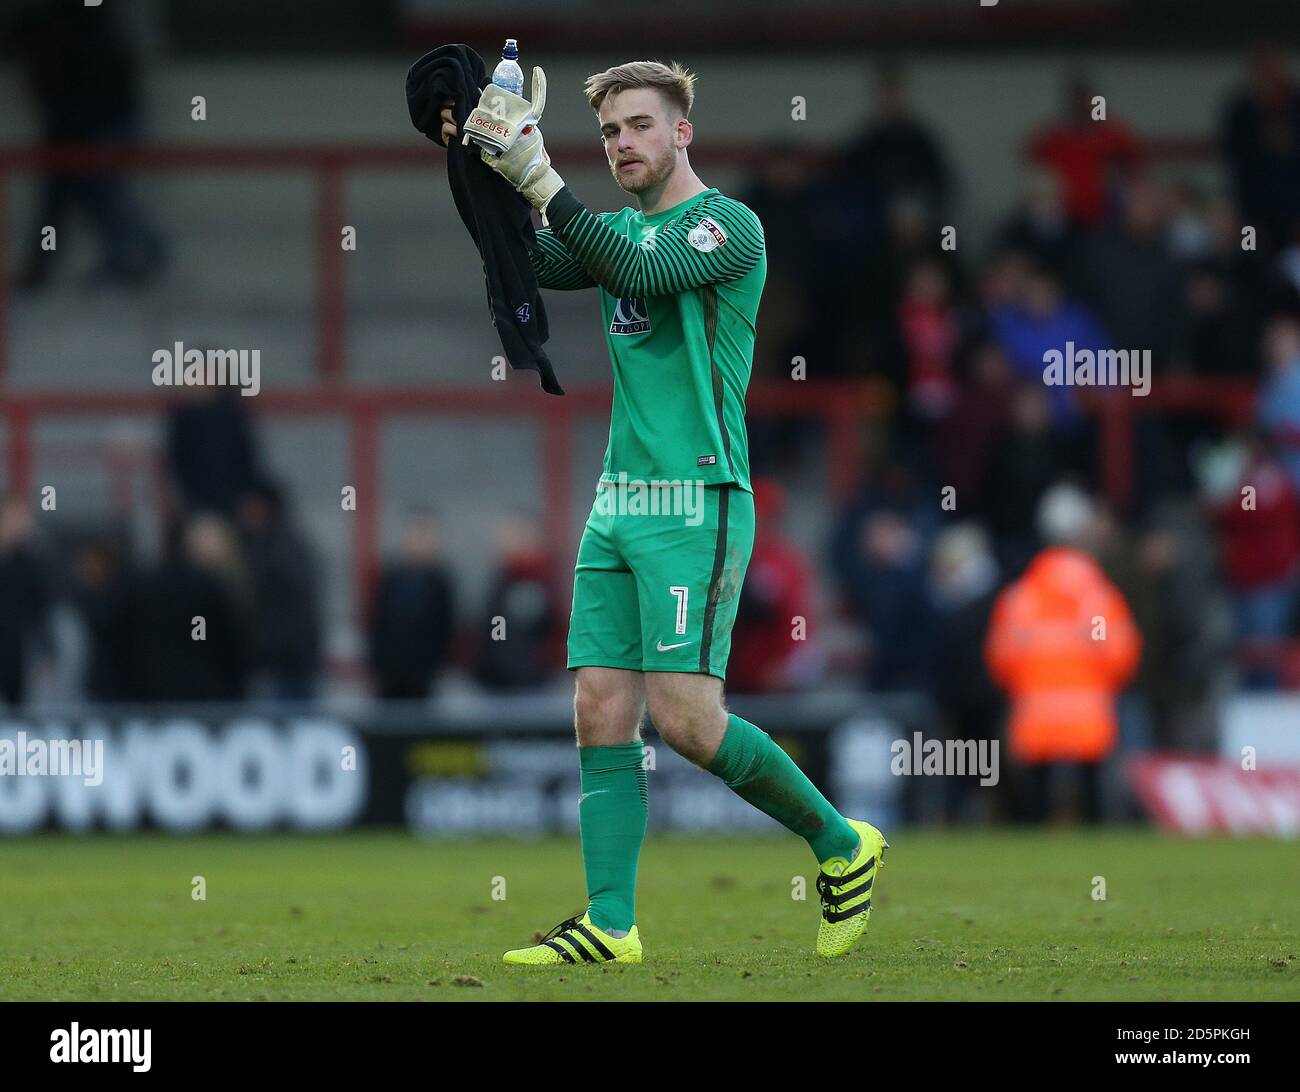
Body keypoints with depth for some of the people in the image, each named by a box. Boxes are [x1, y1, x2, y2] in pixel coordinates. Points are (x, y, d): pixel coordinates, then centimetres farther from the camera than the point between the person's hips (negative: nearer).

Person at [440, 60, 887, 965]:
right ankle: (611, 924, 0)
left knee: (684, 715, -14)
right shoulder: (621, 231, 18)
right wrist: (489, 174, -10)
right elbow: (535, 266, 4)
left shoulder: (728, 225, -6)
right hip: (619, 506, 8)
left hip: (697, 503, -8)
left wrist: (540, 179, -26)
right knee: (601, 711, -1)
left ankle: (840, 843, 3)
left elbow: (642, 274, -22)